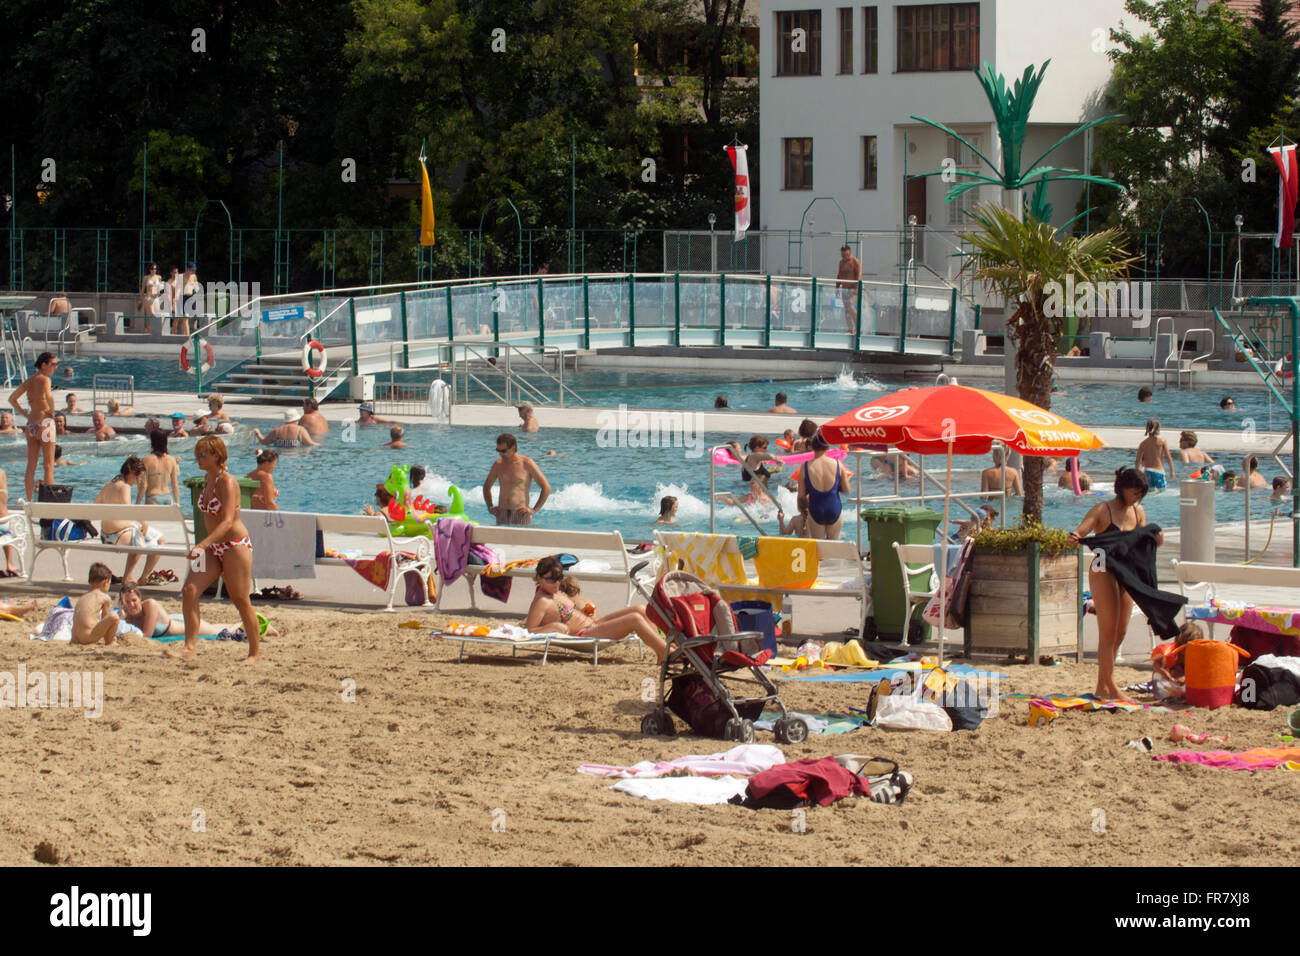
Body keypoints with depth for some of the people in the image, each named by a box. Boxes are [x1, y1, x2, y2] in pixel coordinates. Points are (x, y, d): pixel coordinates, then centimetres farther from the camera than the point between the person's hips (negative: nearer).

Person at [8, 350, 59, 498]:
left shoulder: (29, 381, 11)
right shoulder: (44, 379, -10)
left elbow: (12, 398, 17)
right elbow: (48, 396, -30)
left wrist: (24, 414, 15)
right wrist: (52, 412, -13)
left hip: (31, 424, 7)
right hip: (44, 423, -7)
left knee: (31, 465, 10)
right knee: (49, 465, -1)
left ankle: (30, 500, 12)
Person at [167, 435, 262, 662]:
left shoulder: (227, 482, -18)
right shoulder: (207, 478, 8)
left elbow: (227, 521, -28)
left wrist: (203, 544, -38)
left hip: (235, 545, -8)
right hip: (214, 548, 8)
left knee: (240, 600, 0)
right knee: (189, 591, -9)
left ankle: (256, 652, 14)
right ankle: (190, 647, -11)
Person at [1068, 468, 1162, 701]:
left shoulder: (1137, 511, 10)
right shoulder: (1103, 511, -9)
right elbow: (1082, 529, -21)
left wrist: (1156, 540, -9)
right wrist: (1074, 538, -44)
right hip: (1103, 572, -7)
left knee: (1120, 632, 8)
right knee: (1108, 632, -7)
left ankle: (1103, 686, 15)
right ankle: (1111, 688, -6)